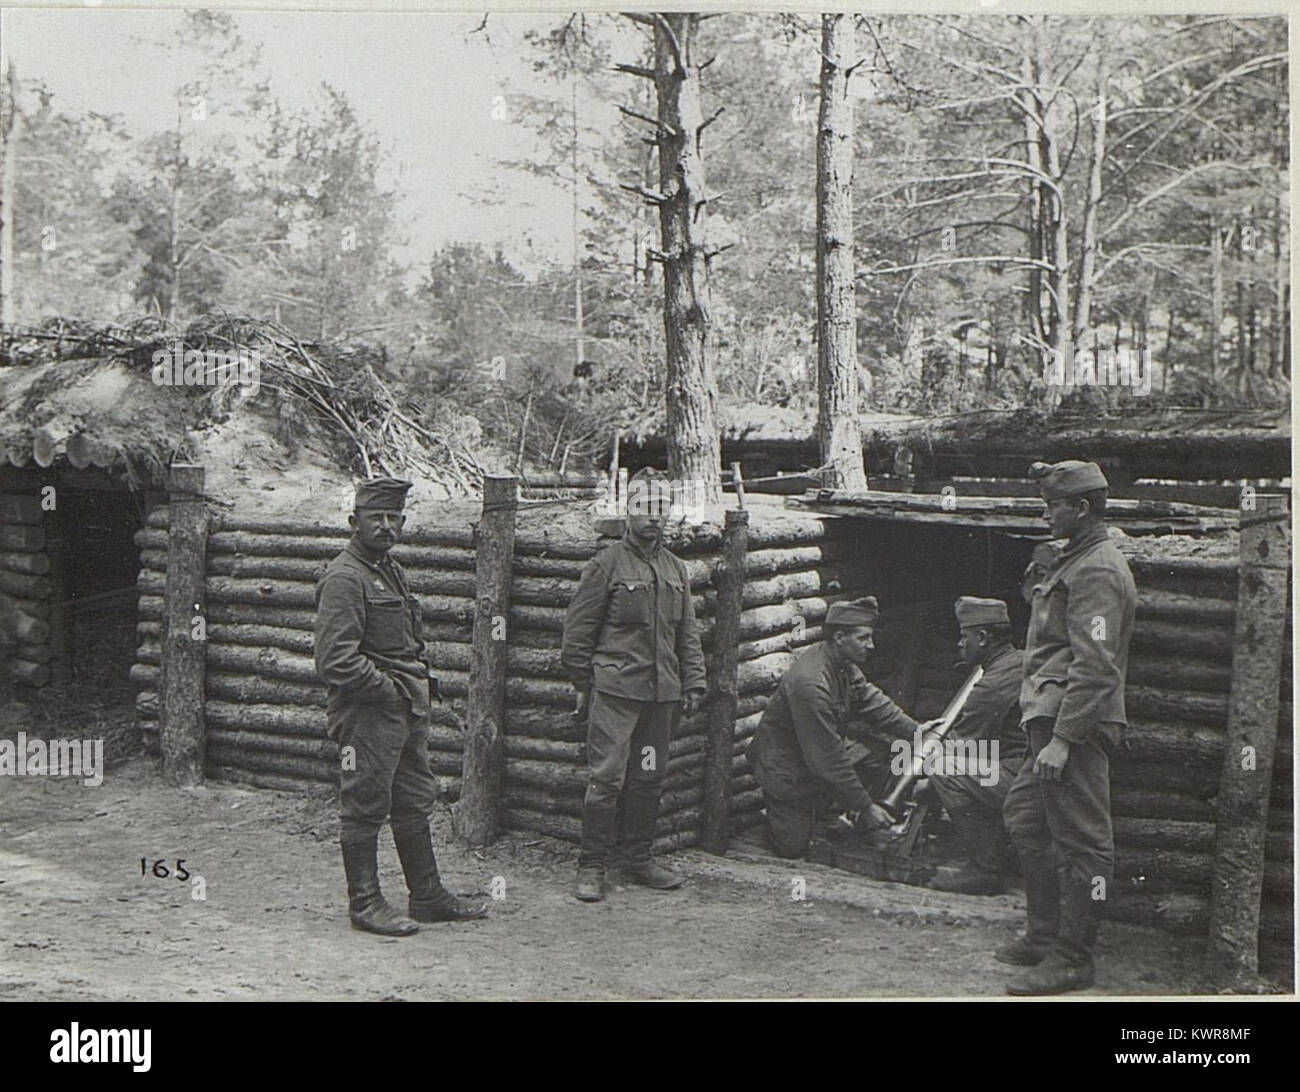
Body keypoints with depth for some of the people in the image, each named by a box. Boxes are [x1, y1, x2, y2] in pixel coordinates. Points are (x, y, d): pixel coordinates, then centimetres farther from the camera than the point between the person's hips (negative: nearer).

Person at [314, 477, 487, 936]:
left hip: (407, 709, 10)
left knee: (415, 803, 15)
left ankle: (428, 896, 24)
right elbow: (335, 660, -21)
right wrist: (389, 690, -16)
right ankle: (365, 903, 12)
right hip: (368, 713, -10)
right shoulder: (344, 579, -15)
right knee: (365, 808, 1)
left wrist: (419, 683, 12)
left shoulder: (392, 571, 15)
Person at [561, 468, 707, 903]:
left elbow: (688, 634, 20)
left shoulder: (676, 569, 16)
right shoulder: (607, 564, -3)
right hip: (615, 690, -6)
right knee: (607, 777, -7)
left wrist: (693, 684, 12)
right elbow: (577, 631, -2)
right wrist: (584, 686, -3)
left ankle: (639, 858, 22)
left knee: (649, 777, 10)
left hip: (663, 692, 6)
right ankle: (591, 866, 2)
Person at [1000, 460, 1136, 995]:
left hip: (1076, 724, -11)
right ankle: (1044, 935, 27)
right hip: (1054, 719, 11)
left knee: (1081, 840, -4)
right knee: (1024, 815, 17)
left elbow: (1095, 666, -23)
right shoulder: (1077, 562, 18)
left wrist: (1062, 739, -24)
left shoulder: (1097, 571, -16)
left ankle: (1071, 960, 3)